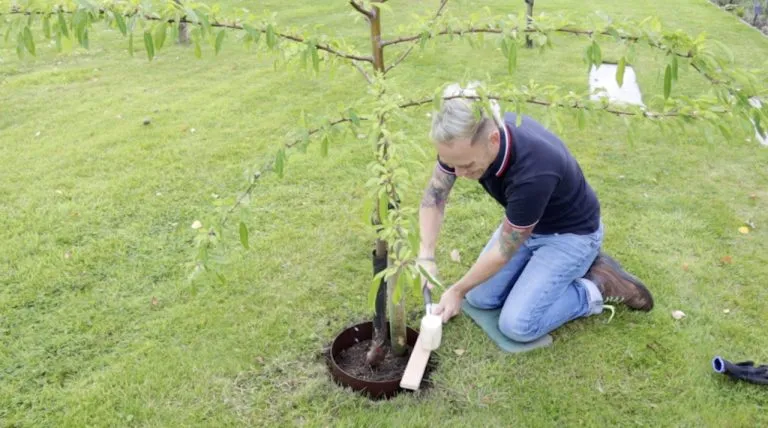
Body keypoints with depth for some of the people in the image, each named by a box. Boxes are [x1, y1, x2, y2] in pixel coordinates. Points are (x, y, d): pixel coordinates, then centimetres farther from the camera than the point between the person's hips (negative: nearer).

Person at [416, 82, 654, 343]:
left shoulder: (533, 171, -42)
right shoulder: (466, 138, -24)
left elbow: (505, 250, -26)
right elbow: (434, 195, -8)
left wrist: (458, 291, -14)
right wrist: (426, 256, -21)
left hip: (571, 233, -6)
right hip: (523, 223, 7)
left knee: (518, 324, -15)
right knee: (480, 298, 2)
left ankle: (597, 287, 5)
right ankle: (544, 263, 17)